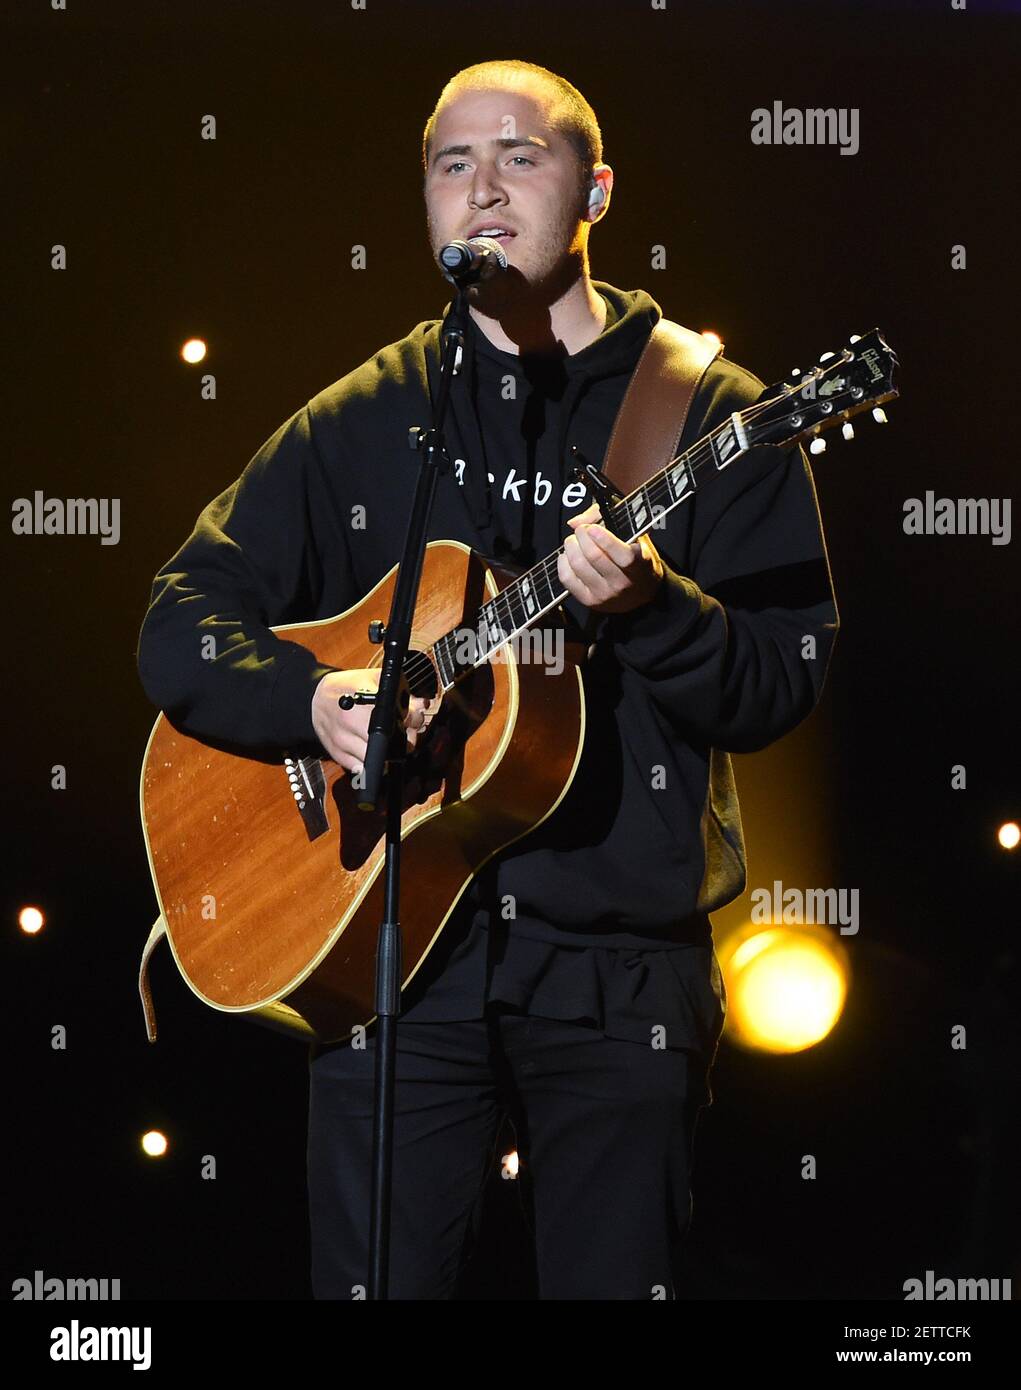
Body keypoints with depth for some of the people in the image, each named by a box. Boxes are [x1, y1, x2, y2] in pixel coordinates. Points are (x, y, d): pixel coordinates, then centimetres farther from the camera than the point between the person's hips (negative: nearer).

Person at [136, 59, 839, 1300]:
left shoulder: (709, 416, 5)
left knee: (614, 1278, 3)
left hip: (620, 960, -1)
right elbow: (181, 627, 10)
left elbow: (784, 682, -3)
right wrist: (311, 698, -9)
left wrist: (646, 606, -21)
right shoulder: (355, 425, 12)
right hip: (387, 948, 1)